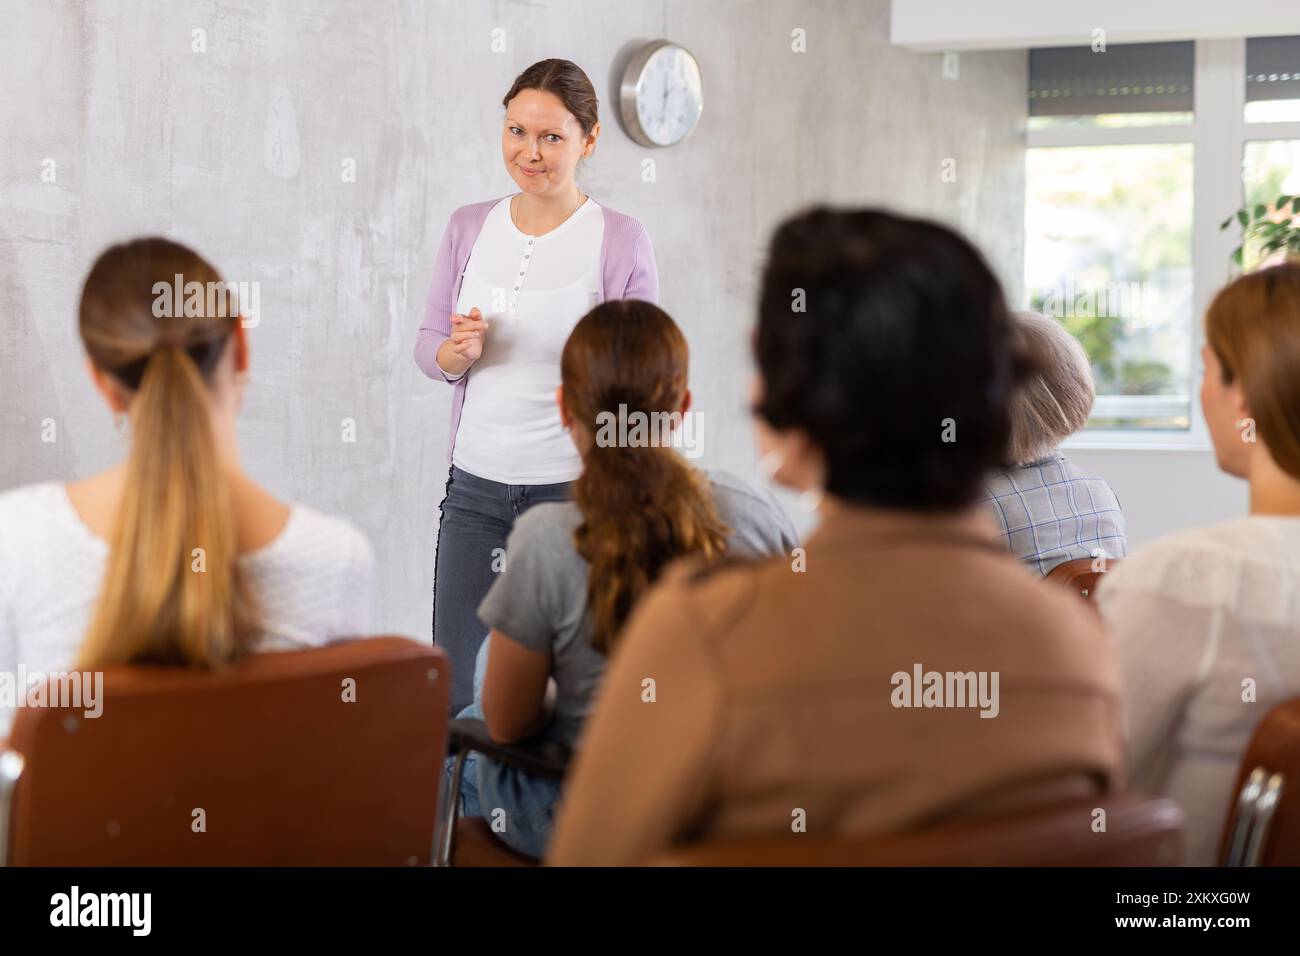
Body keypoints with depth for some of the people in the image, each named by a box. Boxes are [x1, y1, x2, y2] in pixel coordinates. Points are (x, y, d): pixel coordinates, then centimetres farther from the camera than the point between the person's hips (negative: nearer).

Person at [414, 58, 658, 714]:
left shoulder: (619, 241, -5)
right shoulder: (469, 227, 7)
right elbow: (428, 349, 13)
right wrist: (459, 351, -10)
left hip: (574, 490, -3)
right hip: (474, 487, 4)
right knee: (456, 695, 4)